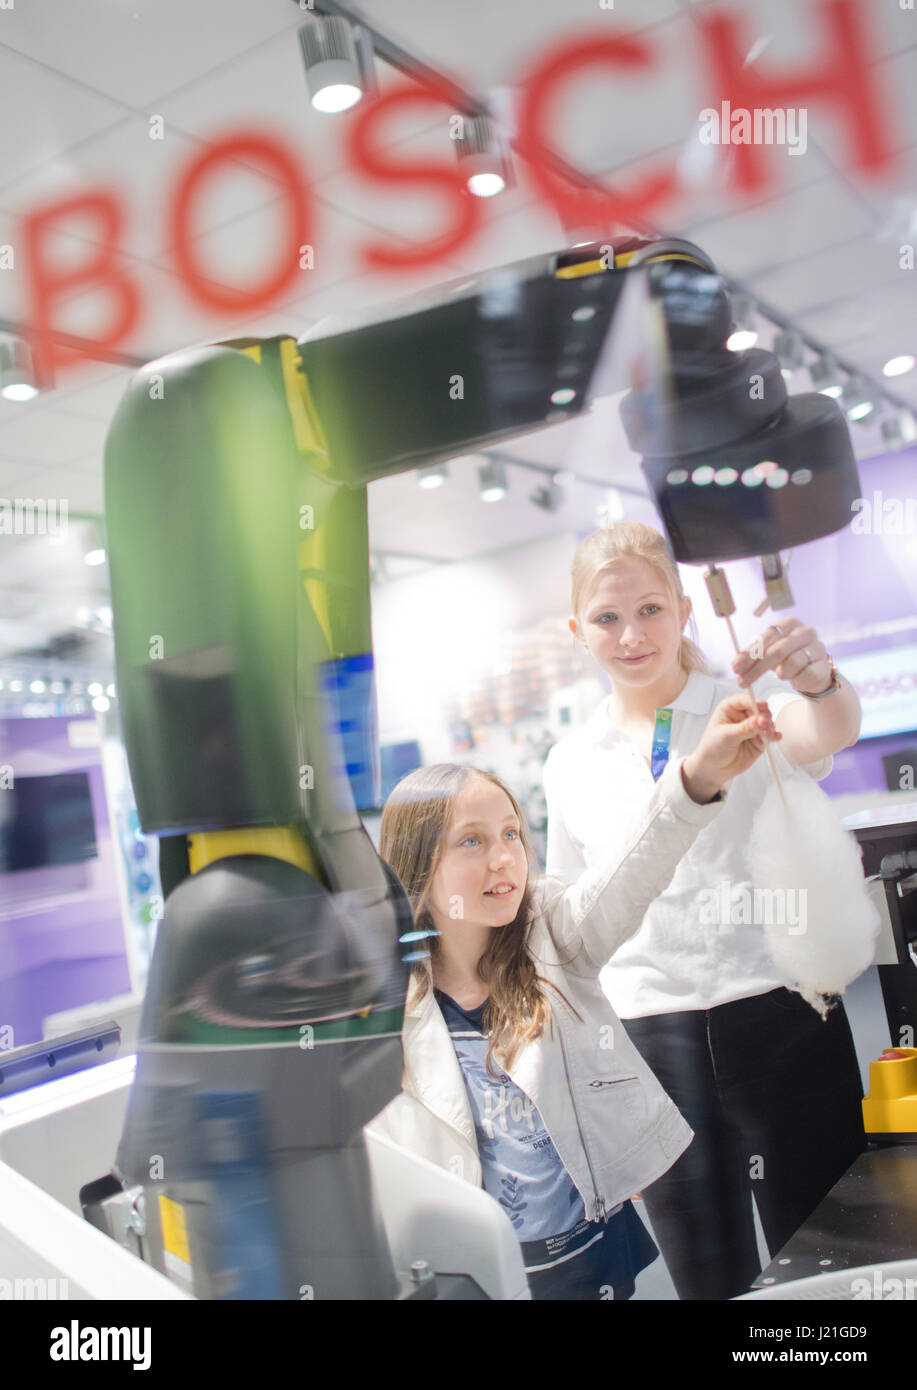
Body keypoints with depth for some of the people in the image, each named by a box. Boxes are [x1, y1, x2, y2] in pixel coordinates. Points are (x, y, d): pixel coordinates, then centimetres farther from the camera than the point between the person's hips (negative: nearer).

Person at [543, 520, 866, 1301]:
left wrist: (819, 678, -48)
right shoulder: (571, 764, 7)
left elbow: (828, 733, -25)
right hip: (650, 1037, 3)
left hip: (779, 1012, -2)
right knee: (707, 1273, 12)